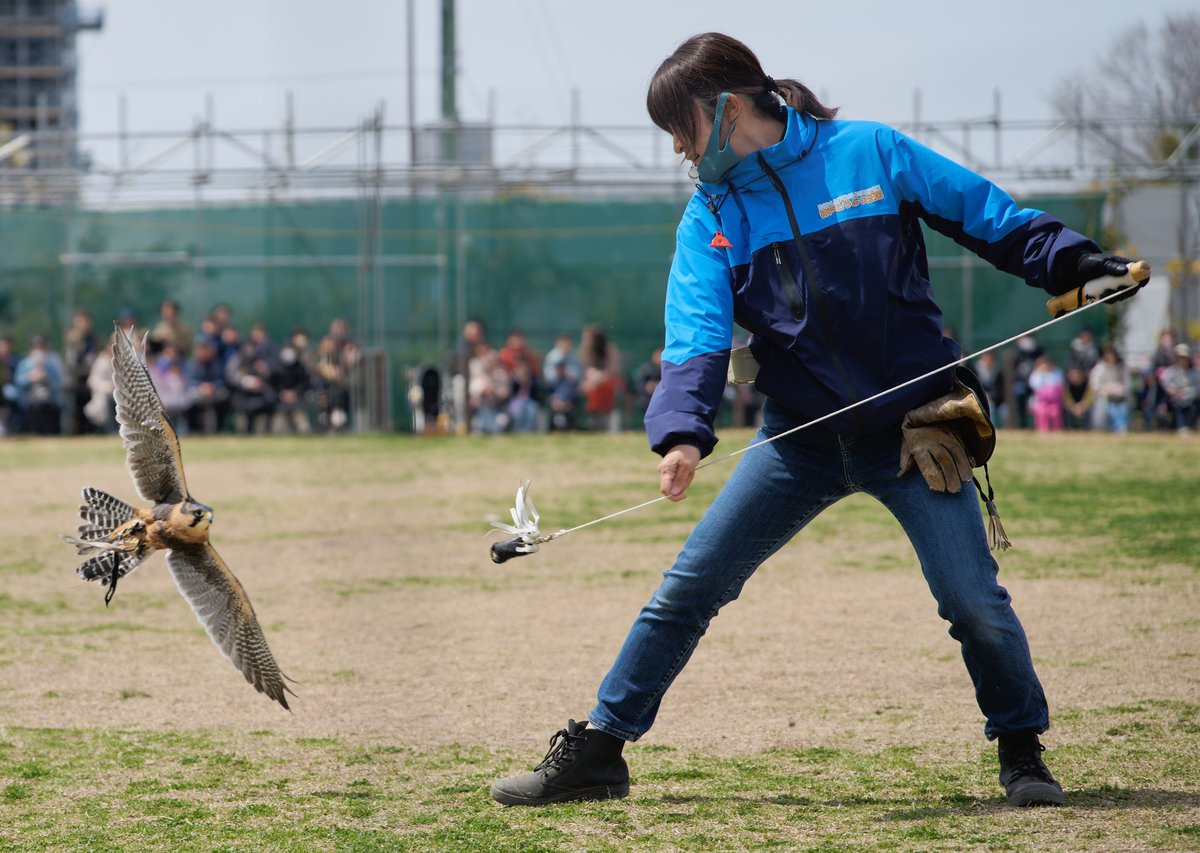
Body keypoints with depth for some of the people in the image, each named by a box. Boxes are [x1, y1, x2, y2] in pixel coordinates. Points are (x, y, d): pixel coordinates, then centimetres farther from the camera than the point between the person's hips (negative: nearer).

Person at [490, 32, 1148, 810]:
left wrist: (1080, 265, -7)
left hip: (910, 422, -3)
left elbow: (990, 218, 2)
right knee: (690, 586, -1)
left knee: (972, 597, -10)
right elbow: (697, 339, -10)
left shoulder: (870, 154, -6)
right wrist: (684, 435, -27)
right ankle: (596, 752, 8)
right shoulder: (709, 216, 1)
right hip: (802, 438, 3)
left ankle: (1021, 748, 15)